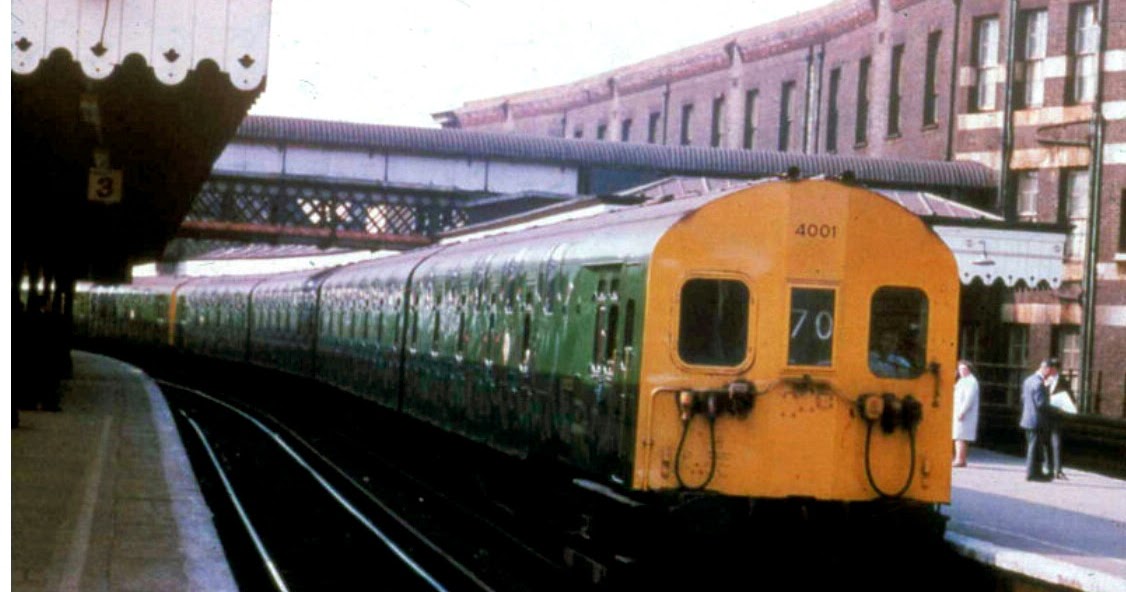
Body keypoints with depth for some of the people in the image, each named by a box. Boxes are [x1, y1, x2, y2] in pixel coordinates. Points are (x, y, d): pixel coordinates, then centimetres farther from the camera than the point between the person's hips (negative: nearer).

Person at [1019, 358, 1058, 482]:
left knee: (1031, 446, 16)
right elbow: (1041, 404, -23)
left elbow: (1023, 399, 17)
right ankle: (1032, 472, 2)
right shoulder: (1039, 384, -20)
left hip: (1027, 419, 10)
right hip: (1037, 421, -10)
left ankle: (1030, 471, 23)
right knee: (1035, 447, -2)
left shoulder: (1028, 380, 11)